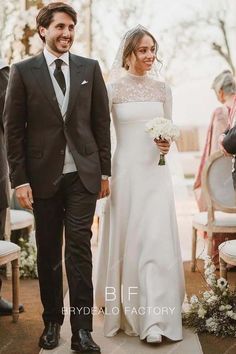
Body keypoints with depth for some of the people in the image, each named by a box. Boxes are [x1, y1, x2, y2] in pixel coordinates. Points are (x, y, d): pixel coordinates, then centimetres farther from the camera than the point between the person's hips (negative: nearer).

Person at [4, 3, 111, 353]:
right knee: (48, 252, 10)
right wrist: (20, 179, -6)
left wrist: (105, 171, 4)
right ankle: (52, 321, 25)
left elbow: (101, 121, 7)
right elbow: (13, 128, -1)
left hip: (83, 174, 0)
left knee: (79, 249, -2)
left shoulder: (90, 68, 6)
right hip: (43, 175, 0)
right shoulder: (23, 71, 1)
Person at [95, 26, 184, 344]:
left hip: (155, 172, 2)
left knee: (157, 240, -5)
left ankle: (154, 319, 0)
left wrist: (167, 145, -9)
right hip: (125, 171, -2)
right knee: (126, 241, 6)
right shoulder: (113, 88, -1)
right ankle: (125, 311, 25)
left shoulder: (162, 89, 8)